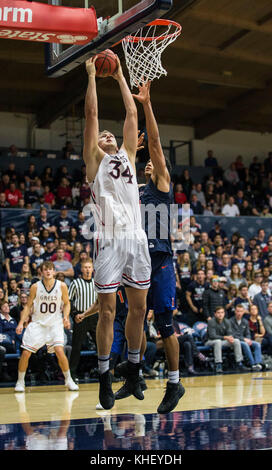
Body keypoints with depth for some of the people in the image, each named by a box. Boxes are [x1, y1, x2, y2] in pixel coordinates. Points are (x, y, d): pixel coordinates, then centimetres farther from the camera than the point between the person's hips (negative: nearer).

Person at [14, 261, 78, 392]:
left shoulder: (61, 286, -7)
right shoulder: (35, 287, -6)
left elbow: (66, 303, 6)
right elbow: (28, 306, 3)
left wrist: (66, 317, -11)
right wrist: (21, 322, -6)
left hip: (54, 323, -1)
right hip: (37, 323, 1)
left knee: (59, 351, -18)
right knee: (25, 353, -4)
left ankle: (68, 380, 2)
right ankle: (20, 381, 16)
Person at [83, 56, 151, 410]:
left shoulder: (127, 155, 21)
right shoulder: (93, 159, 9)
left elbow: (132, 113, 21)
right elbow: (92, 113, 5)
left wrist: (119, 76, 26)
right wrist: (92, 73, 10)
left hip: (136, 239, 5)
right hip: (109, 241, -4)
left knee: (138, 307, 8)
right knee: (107, 311, -2)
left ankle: (132, 368, 23)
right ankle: (105, 376, 7)